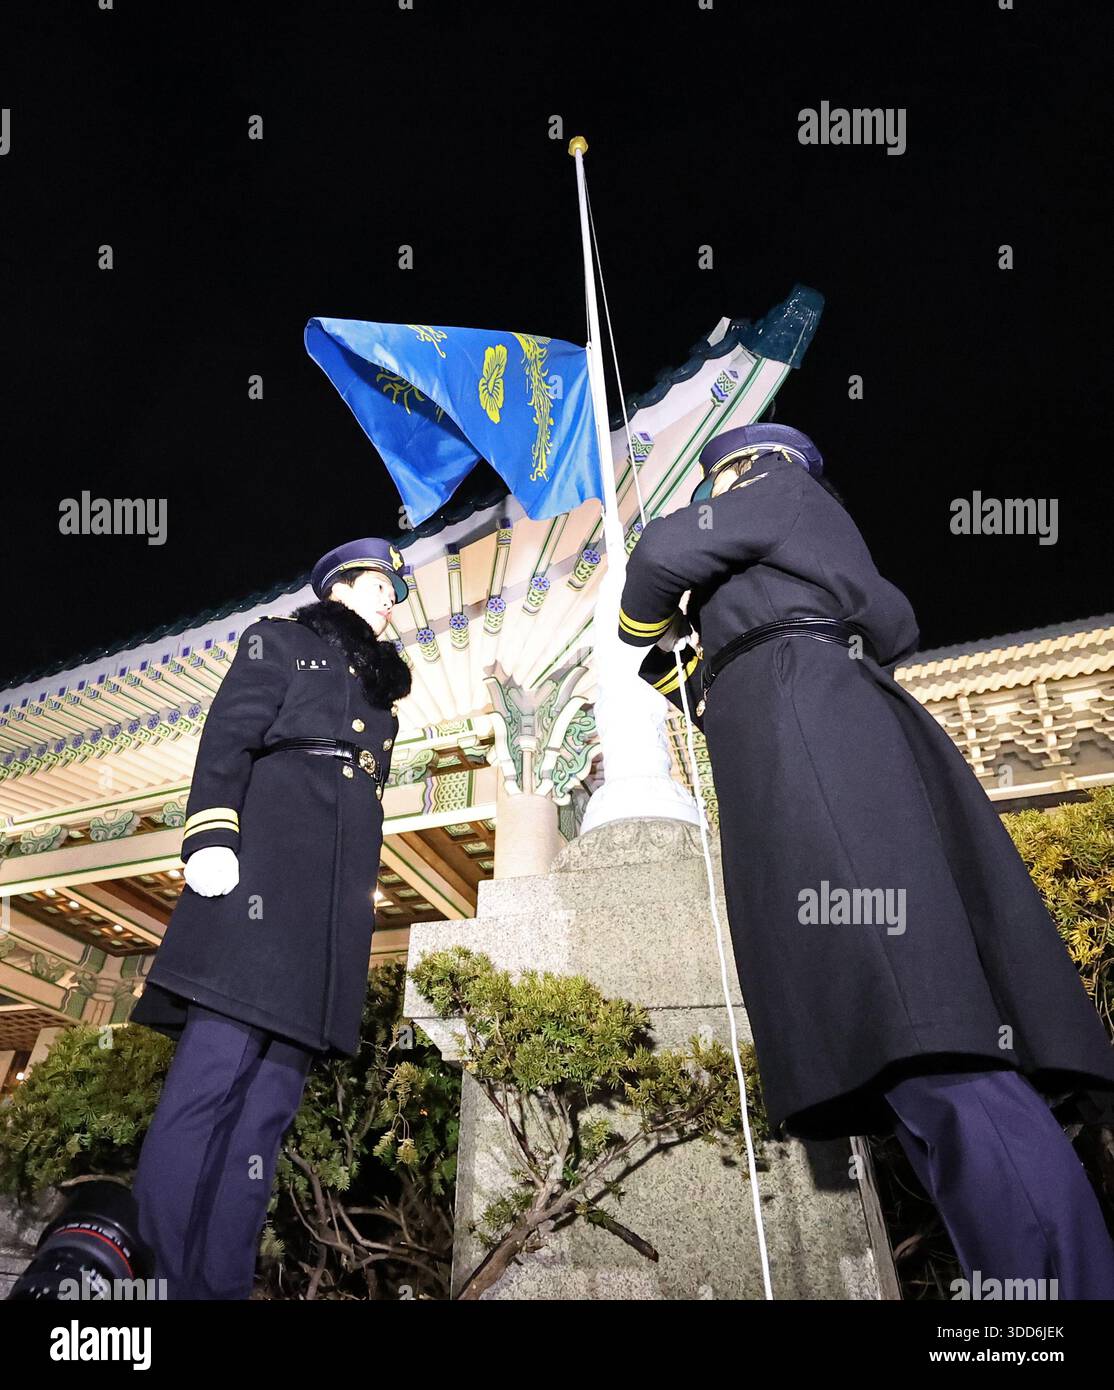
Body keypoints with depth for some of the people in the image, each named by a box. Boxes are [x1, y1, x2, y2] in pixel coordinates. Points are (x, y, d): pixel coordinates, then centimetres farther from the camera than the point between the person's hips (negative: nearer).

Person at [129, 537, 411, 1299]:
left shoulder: (379, 681, 29)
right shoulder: (281, 639, 13)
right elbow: (228, 735, -1)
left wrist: (364, 893, 18)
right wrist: (211, 833, -17)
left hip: (340, 882, 6)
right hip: (273, 849, -6)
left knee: (273, 1085, 1)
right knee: (216, 1062, -14)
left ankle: (215, 1280, 5)